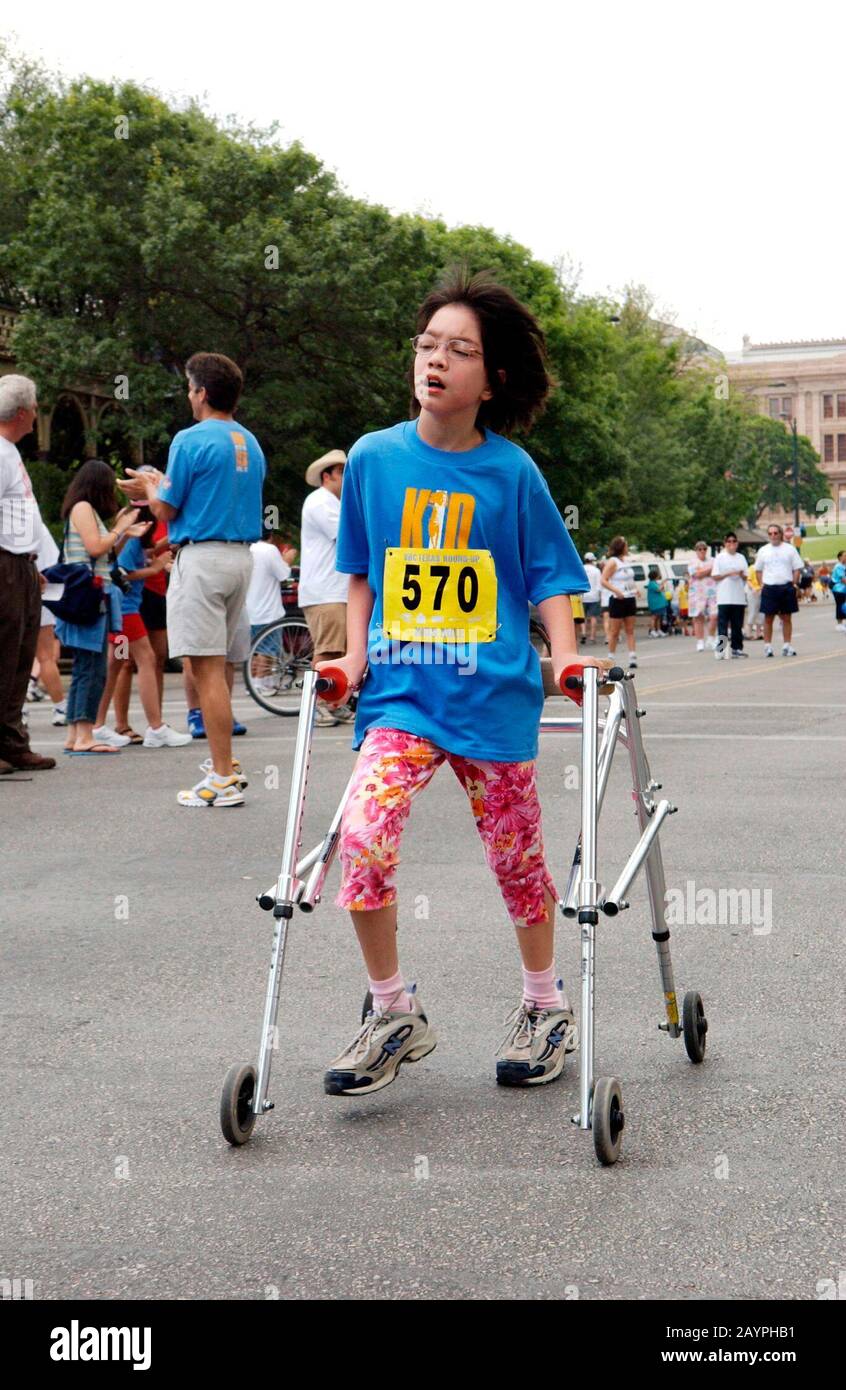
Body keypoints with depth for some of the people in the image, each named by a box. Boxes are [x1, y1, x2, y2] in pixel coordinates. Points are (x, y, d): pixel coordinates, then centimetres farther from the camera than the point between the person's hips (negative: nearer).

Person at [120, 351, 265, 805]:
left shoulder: (191, 440, -9)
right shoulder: (250, 444, 14)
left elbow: (167, 510, -6)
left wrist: (150, 490, 16)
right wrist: (161, 486, 31)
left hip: (202, 557, -8)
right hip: (241, 557, 8)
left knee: (207, 667, -8)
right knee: (220, 664, 16)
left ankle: (223, 779, -10)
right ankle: (223, 762, 24)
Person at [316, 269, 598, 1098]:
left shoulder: (512, 472, -3)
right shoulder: (374, 459, 2)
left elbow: (549, 576, 4)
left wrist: (565, 658, -9)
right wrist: (356, 655, 4)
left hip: (494, 695, -1)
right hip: (400, 693, 1)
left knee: (515, 857, 9)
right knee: (360, 836, -17)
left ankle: (544, 1006, 33)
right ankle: (394, 1014, 2)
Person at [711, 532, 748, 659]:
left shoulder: (741, 558, 14)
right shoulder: (719, 558, 2)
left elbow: (745, 577, 16)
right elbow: (715, 576, -2)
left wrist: (741, 574, -6)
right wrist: (728, 574, -14)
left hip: (739, 597, 4)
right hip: (724, 597, -4)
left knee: (737, 624, 6)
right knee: (723, 623, -8)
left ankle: (736, 648, 11)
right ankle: (721, 649, -10)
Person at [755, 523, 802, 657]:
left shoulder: (789, 549, 5)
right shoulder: (763, 550, 8)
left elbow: (797, 568, 7)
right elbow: (759, 569, 14)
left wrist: (794, 583, -3)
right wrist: (762, 584, 3)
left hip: (786, 587, 0)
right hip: (769, 588, 0)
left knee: (786, 618, 5)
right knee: (768, 618, 0)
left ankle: (787, 645, 10)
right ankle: (767, 646, 5)